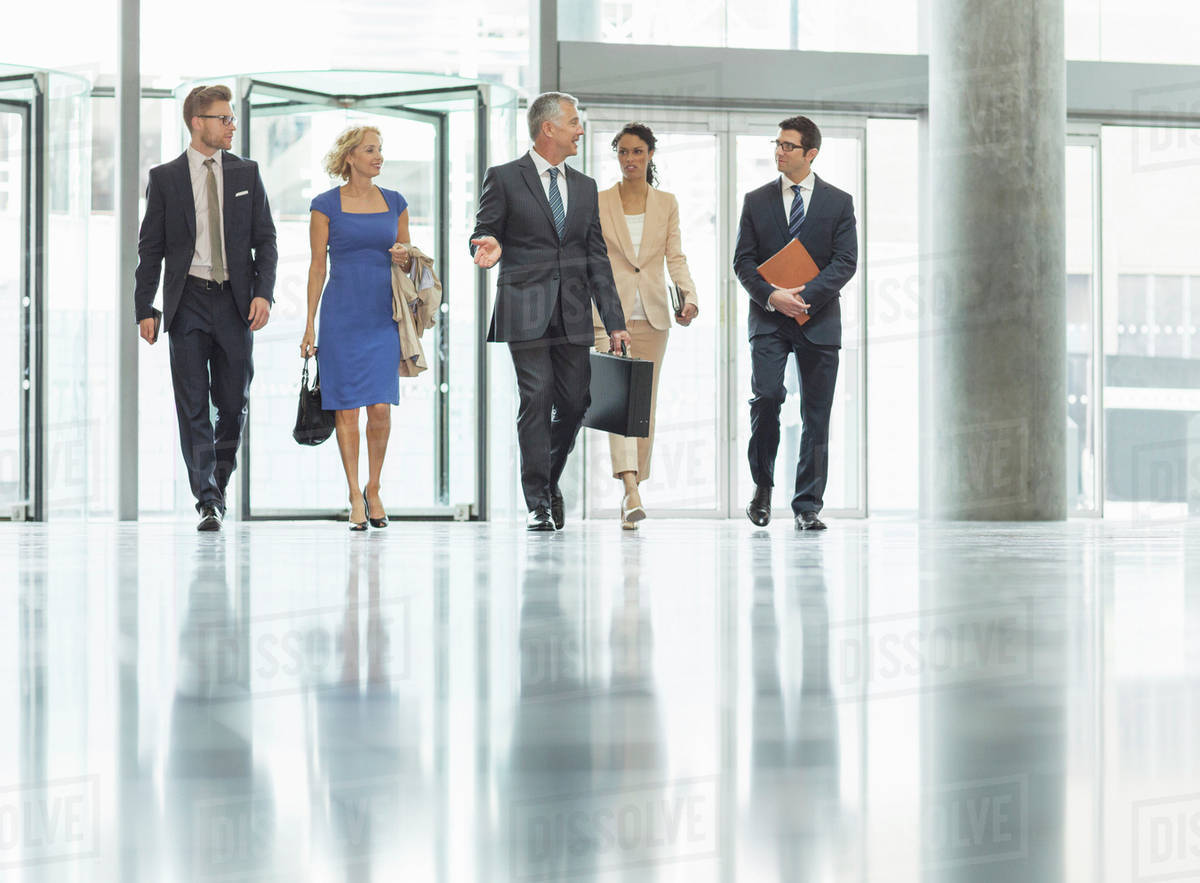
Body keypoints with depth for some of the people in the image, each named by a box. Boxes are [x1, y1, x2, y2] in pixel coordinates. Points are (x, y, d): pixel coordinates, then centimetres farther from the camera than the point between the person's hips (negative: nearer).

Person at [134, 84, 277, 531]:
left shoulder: (246, 173, 9)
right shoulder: (165, 177, 4)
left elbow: (265, 239, 8)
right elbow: (151, 248, 4)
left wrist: (264, 292, -6)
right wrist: (144, 309, -2)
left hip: (235, 301, 2)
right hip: (188, 301, -2)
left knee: (233, 403, 3)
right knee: (193, 406, -5)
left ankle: (218, 482, 24)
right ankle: (208, 501, -5)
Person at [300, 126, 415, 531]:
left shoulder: (395, 202, 10)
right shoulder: (326, 205, 0)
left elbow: (408, 259, 17)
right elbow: (317, 266, 1)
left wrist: (404, 258, -8)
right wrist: (310, 324, -3)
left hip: (384, 316, 2)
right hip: (342, 315, -2)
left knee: (381, 408, -5)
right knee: (347, 408, -1)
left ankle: (373, 489, 13)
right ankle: (355, 497, 7)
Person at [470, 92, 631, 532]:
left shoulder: (585, 187, 16)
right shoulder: (504, 178, 2)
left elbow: (597, 258, 15)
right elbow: (482, 235, 2)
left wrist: (615, 323, 9)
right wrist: (489, 248, -25)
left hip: (574, 314, 4)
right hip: (525, 310, -4)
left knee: (574, 404, 2)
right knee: (536, 401, -8)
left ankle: (549, 482, 25)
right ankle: (537, 504, -2)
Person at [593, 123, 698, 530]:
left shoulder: (667, 204, 9)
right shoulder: (598, 202, 4)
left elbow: (675, 257, 5)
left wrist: (689, 297, -12)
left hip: (651, 312, 3)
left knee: (646, 402, 6)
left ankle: (632, 489, 16)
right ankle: (631, 491, -30)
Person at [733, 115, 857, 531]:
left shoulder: (838, 202, 6)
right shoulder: (756, 201, 9)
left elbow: (845, 262, -2)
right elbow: (743, 261, 5)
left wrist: (805, 295, -15)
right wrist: (772, 296, -13)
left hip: (818, 318, 0)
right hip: (768, 317, 0)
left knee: (816, 414, 0)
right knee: (766, 395, -18)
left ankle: (807, 507, 5)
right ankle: (762, 484, 2)